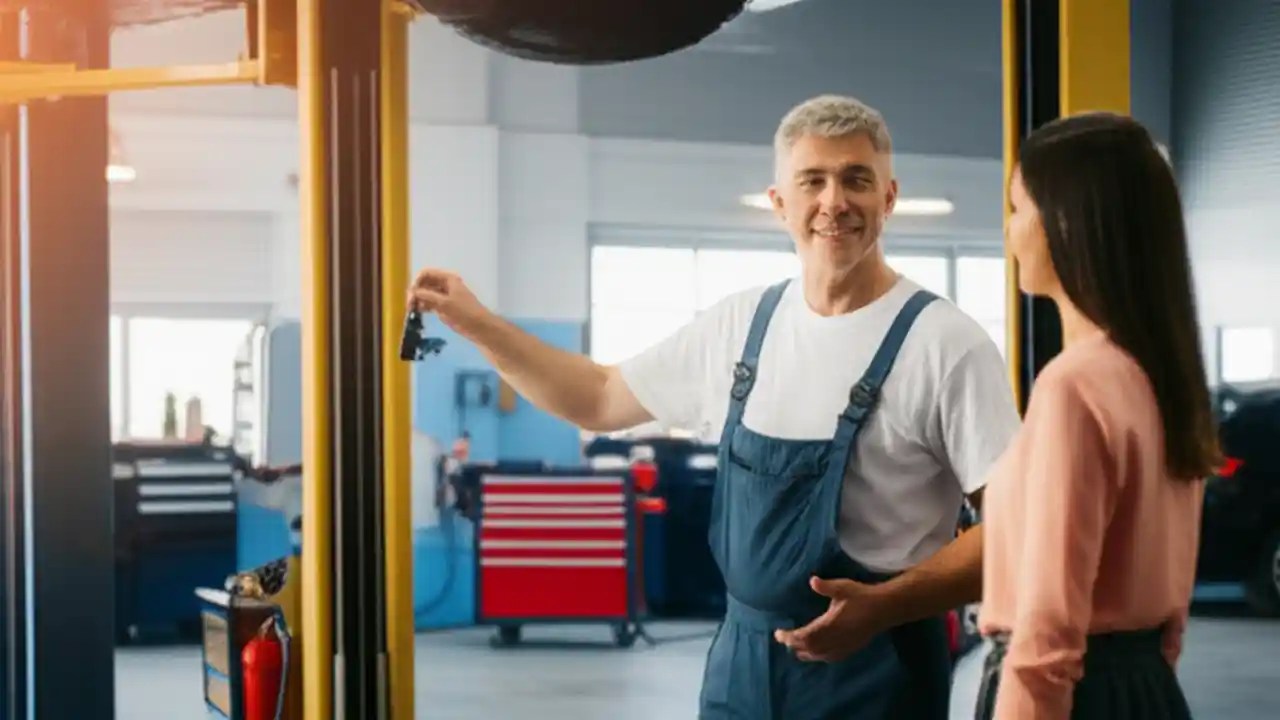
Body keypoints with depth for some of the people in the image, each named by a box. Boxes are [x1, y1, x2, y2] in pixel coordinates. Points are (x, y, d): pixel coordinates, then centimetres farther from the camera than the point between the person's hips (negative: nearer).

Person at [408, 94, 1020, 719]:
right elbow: (601, 401, 16)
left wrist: (885, 606, -23)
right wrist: (477, 324, 9)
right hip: (742, 655, 5)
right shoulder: (739, 324, 4)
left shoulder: (945, 344, -11)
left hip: (872, 668, -5)